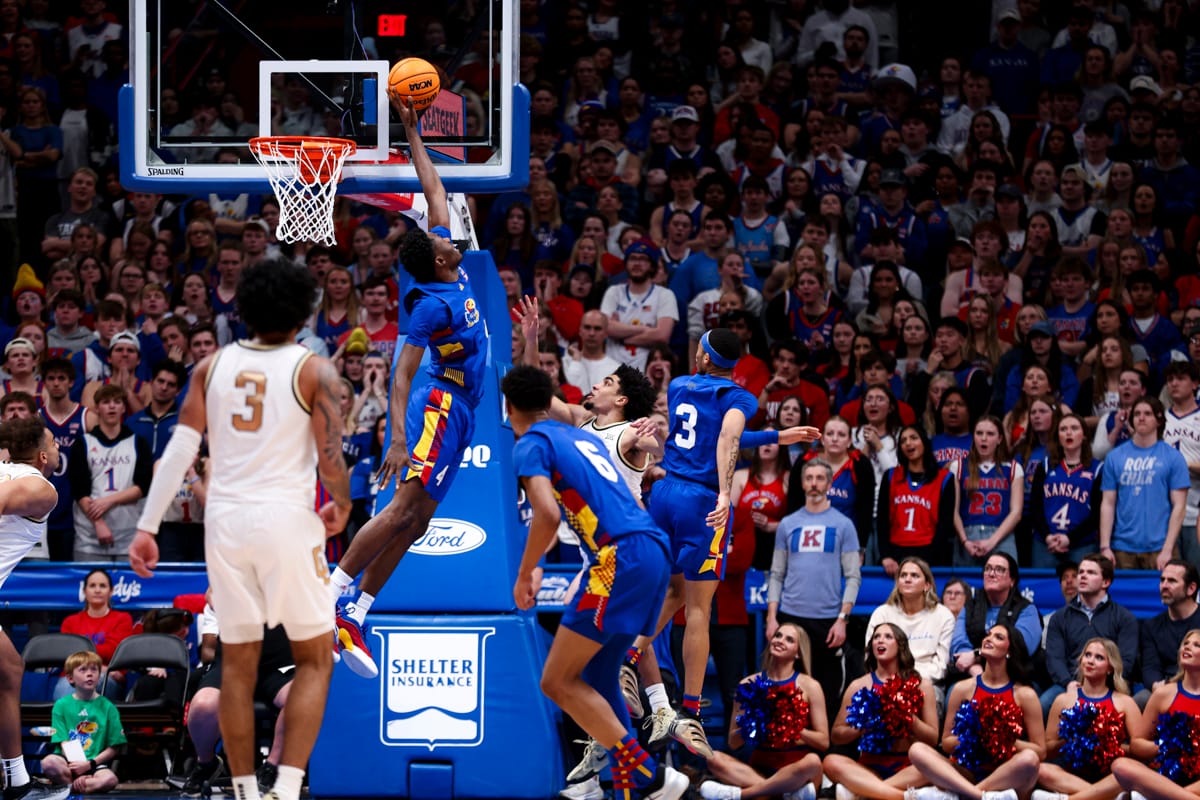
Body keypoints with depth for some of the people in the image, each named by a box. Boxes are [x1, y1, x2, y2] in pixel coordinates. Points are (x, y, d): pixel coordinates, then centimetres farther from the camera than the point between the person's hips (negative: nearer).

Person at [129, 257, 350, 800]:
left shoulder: (213, 366, 5)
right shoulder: (313, 371, -5)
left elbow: (179, 449, -1)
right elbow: (330, 460, -8)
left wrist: (148, 526, 0)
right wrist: (342, 507, 13)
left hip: (225, 521, 3)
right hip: (287, 518, -3)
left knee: (237, 664, 14)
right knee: (314, 658, 9)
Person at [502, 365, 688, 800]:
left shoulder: (531, 444, 0)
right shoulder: (583, 436, 25)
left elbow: (547, 515, -15)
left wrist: (525, 574, -1)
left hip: (621, 558, -9)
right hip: (654, 550, 9)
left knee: (558, 681, -5)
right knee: (597, 677, 20)